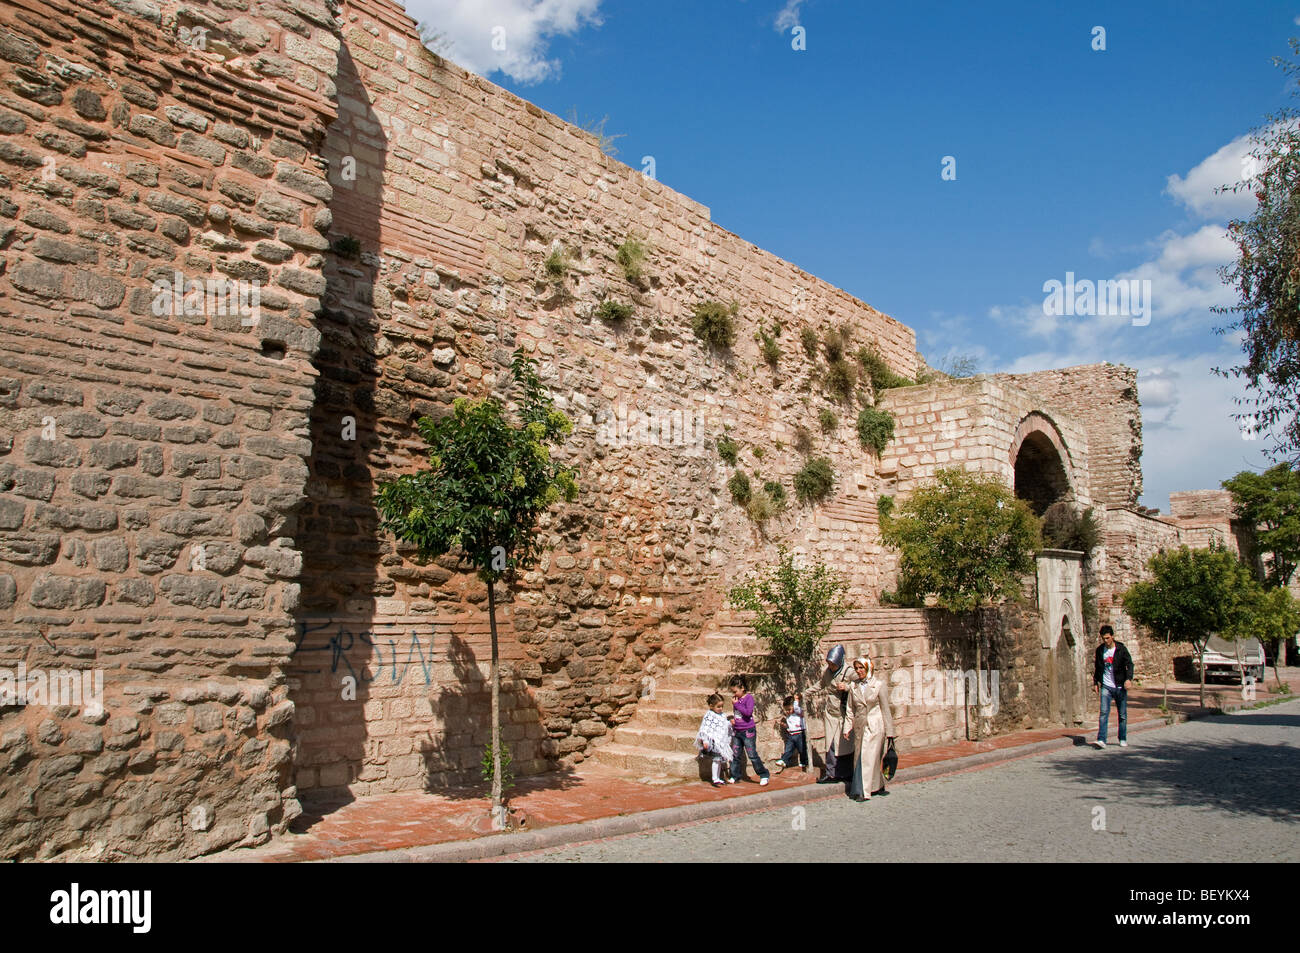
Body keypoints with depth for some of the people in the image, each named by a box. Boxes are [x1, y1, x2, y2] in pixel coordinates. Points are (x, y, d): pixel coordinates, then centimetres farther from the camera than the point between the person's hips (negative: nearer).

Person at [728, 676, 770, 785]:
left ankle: (764, 775, 5)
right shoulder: (736, 699, 9)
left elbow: (748, 712, -25)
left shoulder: (749, 698, -11)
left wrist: (736, 704, -19)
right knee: (735, 755, 10)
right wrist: (732, 719, 6)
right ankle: (735, 776, 21)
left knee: (752, 755, -6)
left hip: (748, 731, -7)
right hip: (736, 731, 7)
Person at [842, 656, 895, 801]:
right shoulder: (853, 686, 7)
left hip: (874, 727, -5)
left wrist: (889, 732, -1)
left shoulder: (879, 685, -4)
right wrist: (847, 728, 4)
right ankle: (878, 786, 22)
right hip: (859, 727, 5)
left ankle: (864, 791, -3)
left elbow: (885, 709, -1)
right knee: (859, 758, 7)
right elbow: (850, 709, 11)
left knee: (869, 757, -7)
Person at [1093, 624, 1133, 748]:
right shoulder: (1100, 650, 6)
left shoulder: (1121, 649, -5)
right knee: (1104, 713, -11)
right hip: (1106, 687, 2)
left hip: (1120, 687, -2)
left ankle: (1123, 739, 24)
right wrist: (1095, 682, 14)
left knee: (1122, 715, 8)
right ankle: (1101, 740, -15)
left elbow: (1129, 664, -10)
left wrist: (1128, 679, -24)